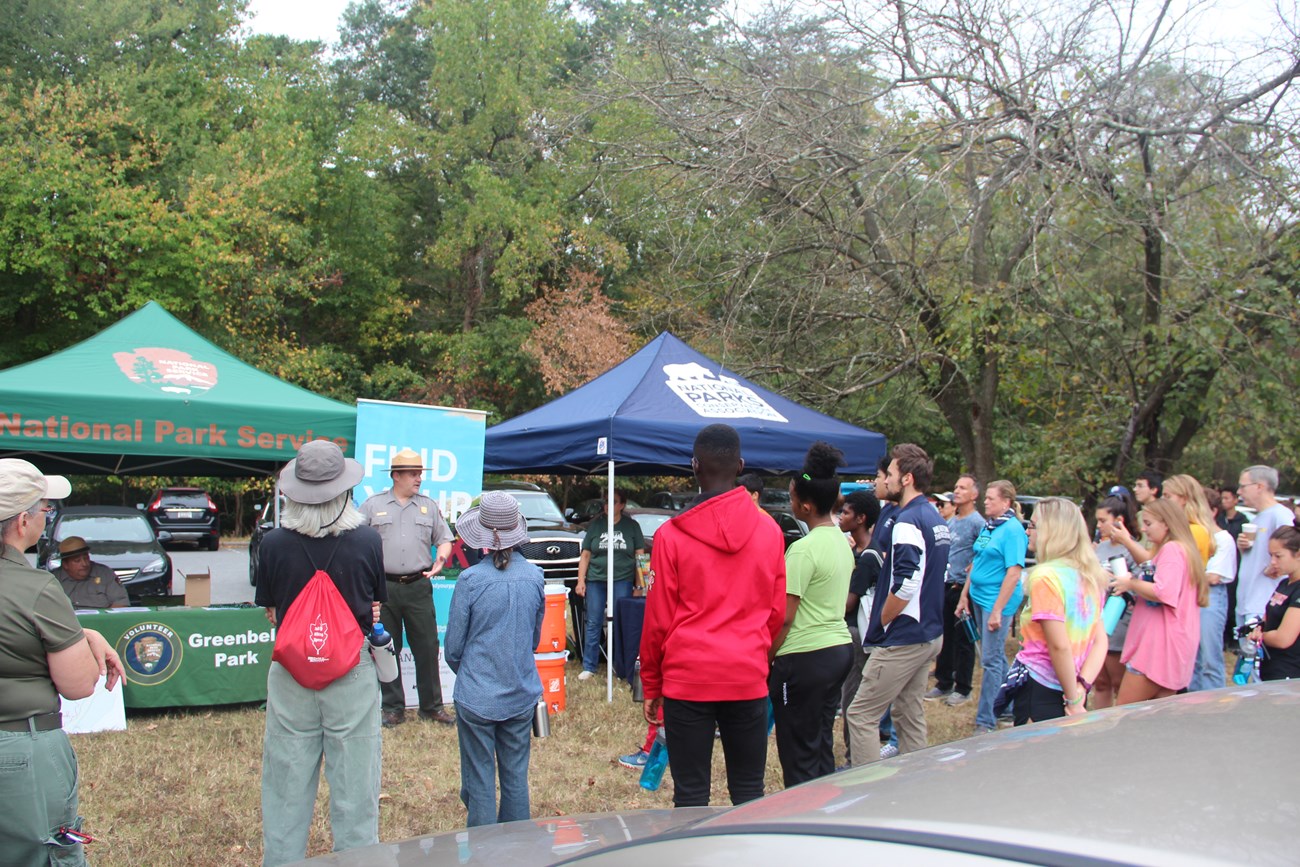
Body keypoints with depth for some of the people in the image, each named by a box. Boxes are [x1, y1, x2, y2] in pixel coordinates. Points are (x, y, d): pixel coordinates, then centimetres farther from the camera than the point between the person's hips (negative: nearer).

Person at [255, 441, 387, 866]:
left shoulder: (273, 544, -10)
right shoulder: (368, 540, -11)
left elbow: (270, 612, 3)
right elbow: (376, 607, 2)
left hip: (290, 673, 1)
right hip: (353, 672, -1)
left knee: (286, 789, 13)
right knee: (354, 784, 11)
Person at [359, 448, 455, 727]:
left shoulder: (429, 506, 12)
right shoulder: (373, 505, 5)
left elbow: (444, 539, 16)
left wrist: (440, 558, -3)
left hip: (418, 587, 1)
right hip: (384, 587, -1)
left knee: (427, 648, 2)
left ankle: (431, 706, 12)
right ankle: (393, 707, 15)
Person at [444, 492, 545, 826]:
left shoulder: (471, 579, -15)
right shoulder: (534, 576, -4)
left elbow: (453, 646, -6)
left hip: (477, 696, -3)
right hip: (522, 695, 4)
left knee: (479, 780, 8)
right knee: (516, 777, 15)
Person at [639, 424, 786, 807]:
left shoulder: (671, 535, -7)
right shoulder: (769, 531, 1)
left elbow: (658, 619, -3)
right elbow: (777, 611, 7)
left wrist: (651, 686, 7)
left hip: (687, 678, -2)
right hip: (749, 678, 3)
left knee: (691, 794, 4)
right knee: (749, 791, 11)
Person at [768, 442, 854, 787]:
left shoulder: (804, 549, -18)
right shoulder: (842, 541, 9)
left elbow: (785, 617, -18)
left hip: (806, 657, -9)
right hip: (840, 648, 9)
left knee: (798, 754, 0)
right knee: (823, 747, 17)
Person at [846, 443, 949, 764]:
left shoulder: (908, 522, -18)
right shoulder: (937, 519, 12)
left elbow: (904, 587, -25)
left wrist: (880, 623, -12)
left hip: (902, 640, -10)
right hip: (930, 634, 10)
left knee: (861, 715, -4)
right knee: (911, 717, 16)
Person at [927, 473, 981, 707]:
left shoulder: (977, 522, -10)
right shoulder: (950, 521, 13)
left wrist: (971, 573, -16)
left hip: (963, 588, -7)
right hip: (945, 585, 7)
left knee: (963, 641, 2)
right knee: (945, 637, 13)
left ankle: (963, 689, 11)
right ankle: (944, 684, 23)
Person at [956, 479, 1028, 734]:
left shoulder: (1012, 529, -14)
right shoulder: (987, 527, 11)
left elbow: (1014, 573, -19)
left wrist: (998, 610, -21)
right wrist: (965, 596, 15)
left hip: (997, 601, -8)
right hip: (979, 598, 8)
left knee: (991, 659, -4)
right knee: (996, 656, 17)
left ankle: (985, 721, 2)